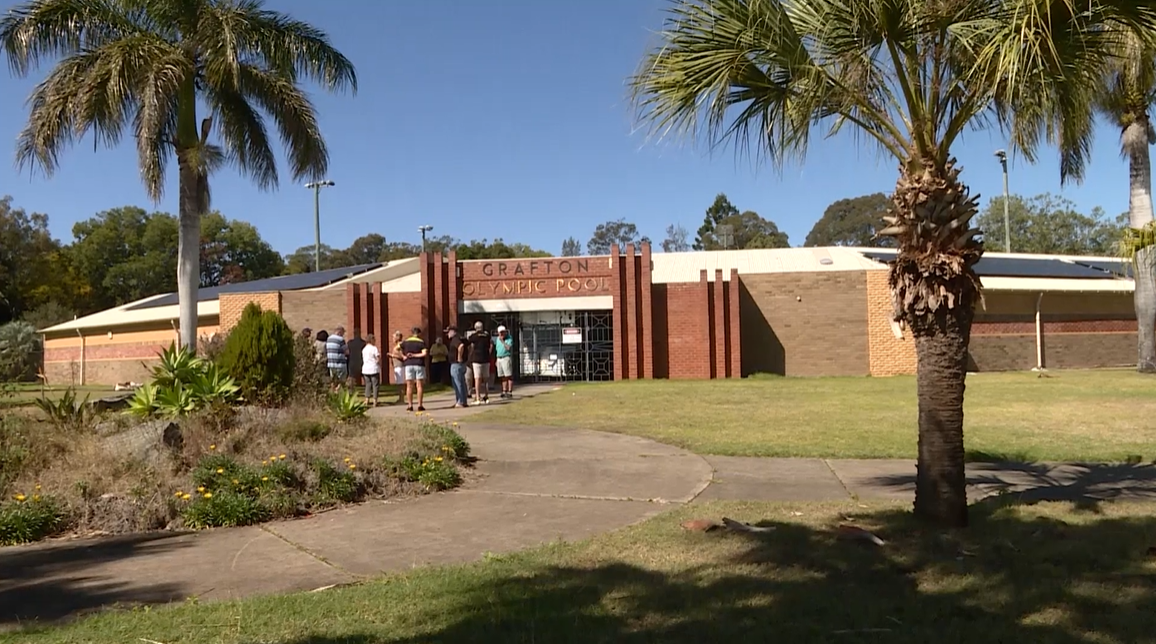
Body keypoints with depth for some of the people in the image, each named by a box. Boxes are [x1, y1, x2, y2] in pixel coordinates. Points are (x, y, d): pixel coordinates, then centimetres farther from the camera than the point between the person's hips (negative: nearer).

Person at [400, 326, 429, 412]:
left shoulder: (405, 341, 7)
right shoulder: (421, 342, -4)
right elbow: (425, 354, -16)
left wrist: (403, 356, 8)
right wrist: (415, 355, -8)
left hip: (409, 365, 2)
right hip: (419, 365, -2)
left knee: (409, 386, 5)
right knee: (420, 385, 1)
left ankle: (410, 405, 3)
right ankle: (420, 405, -1)